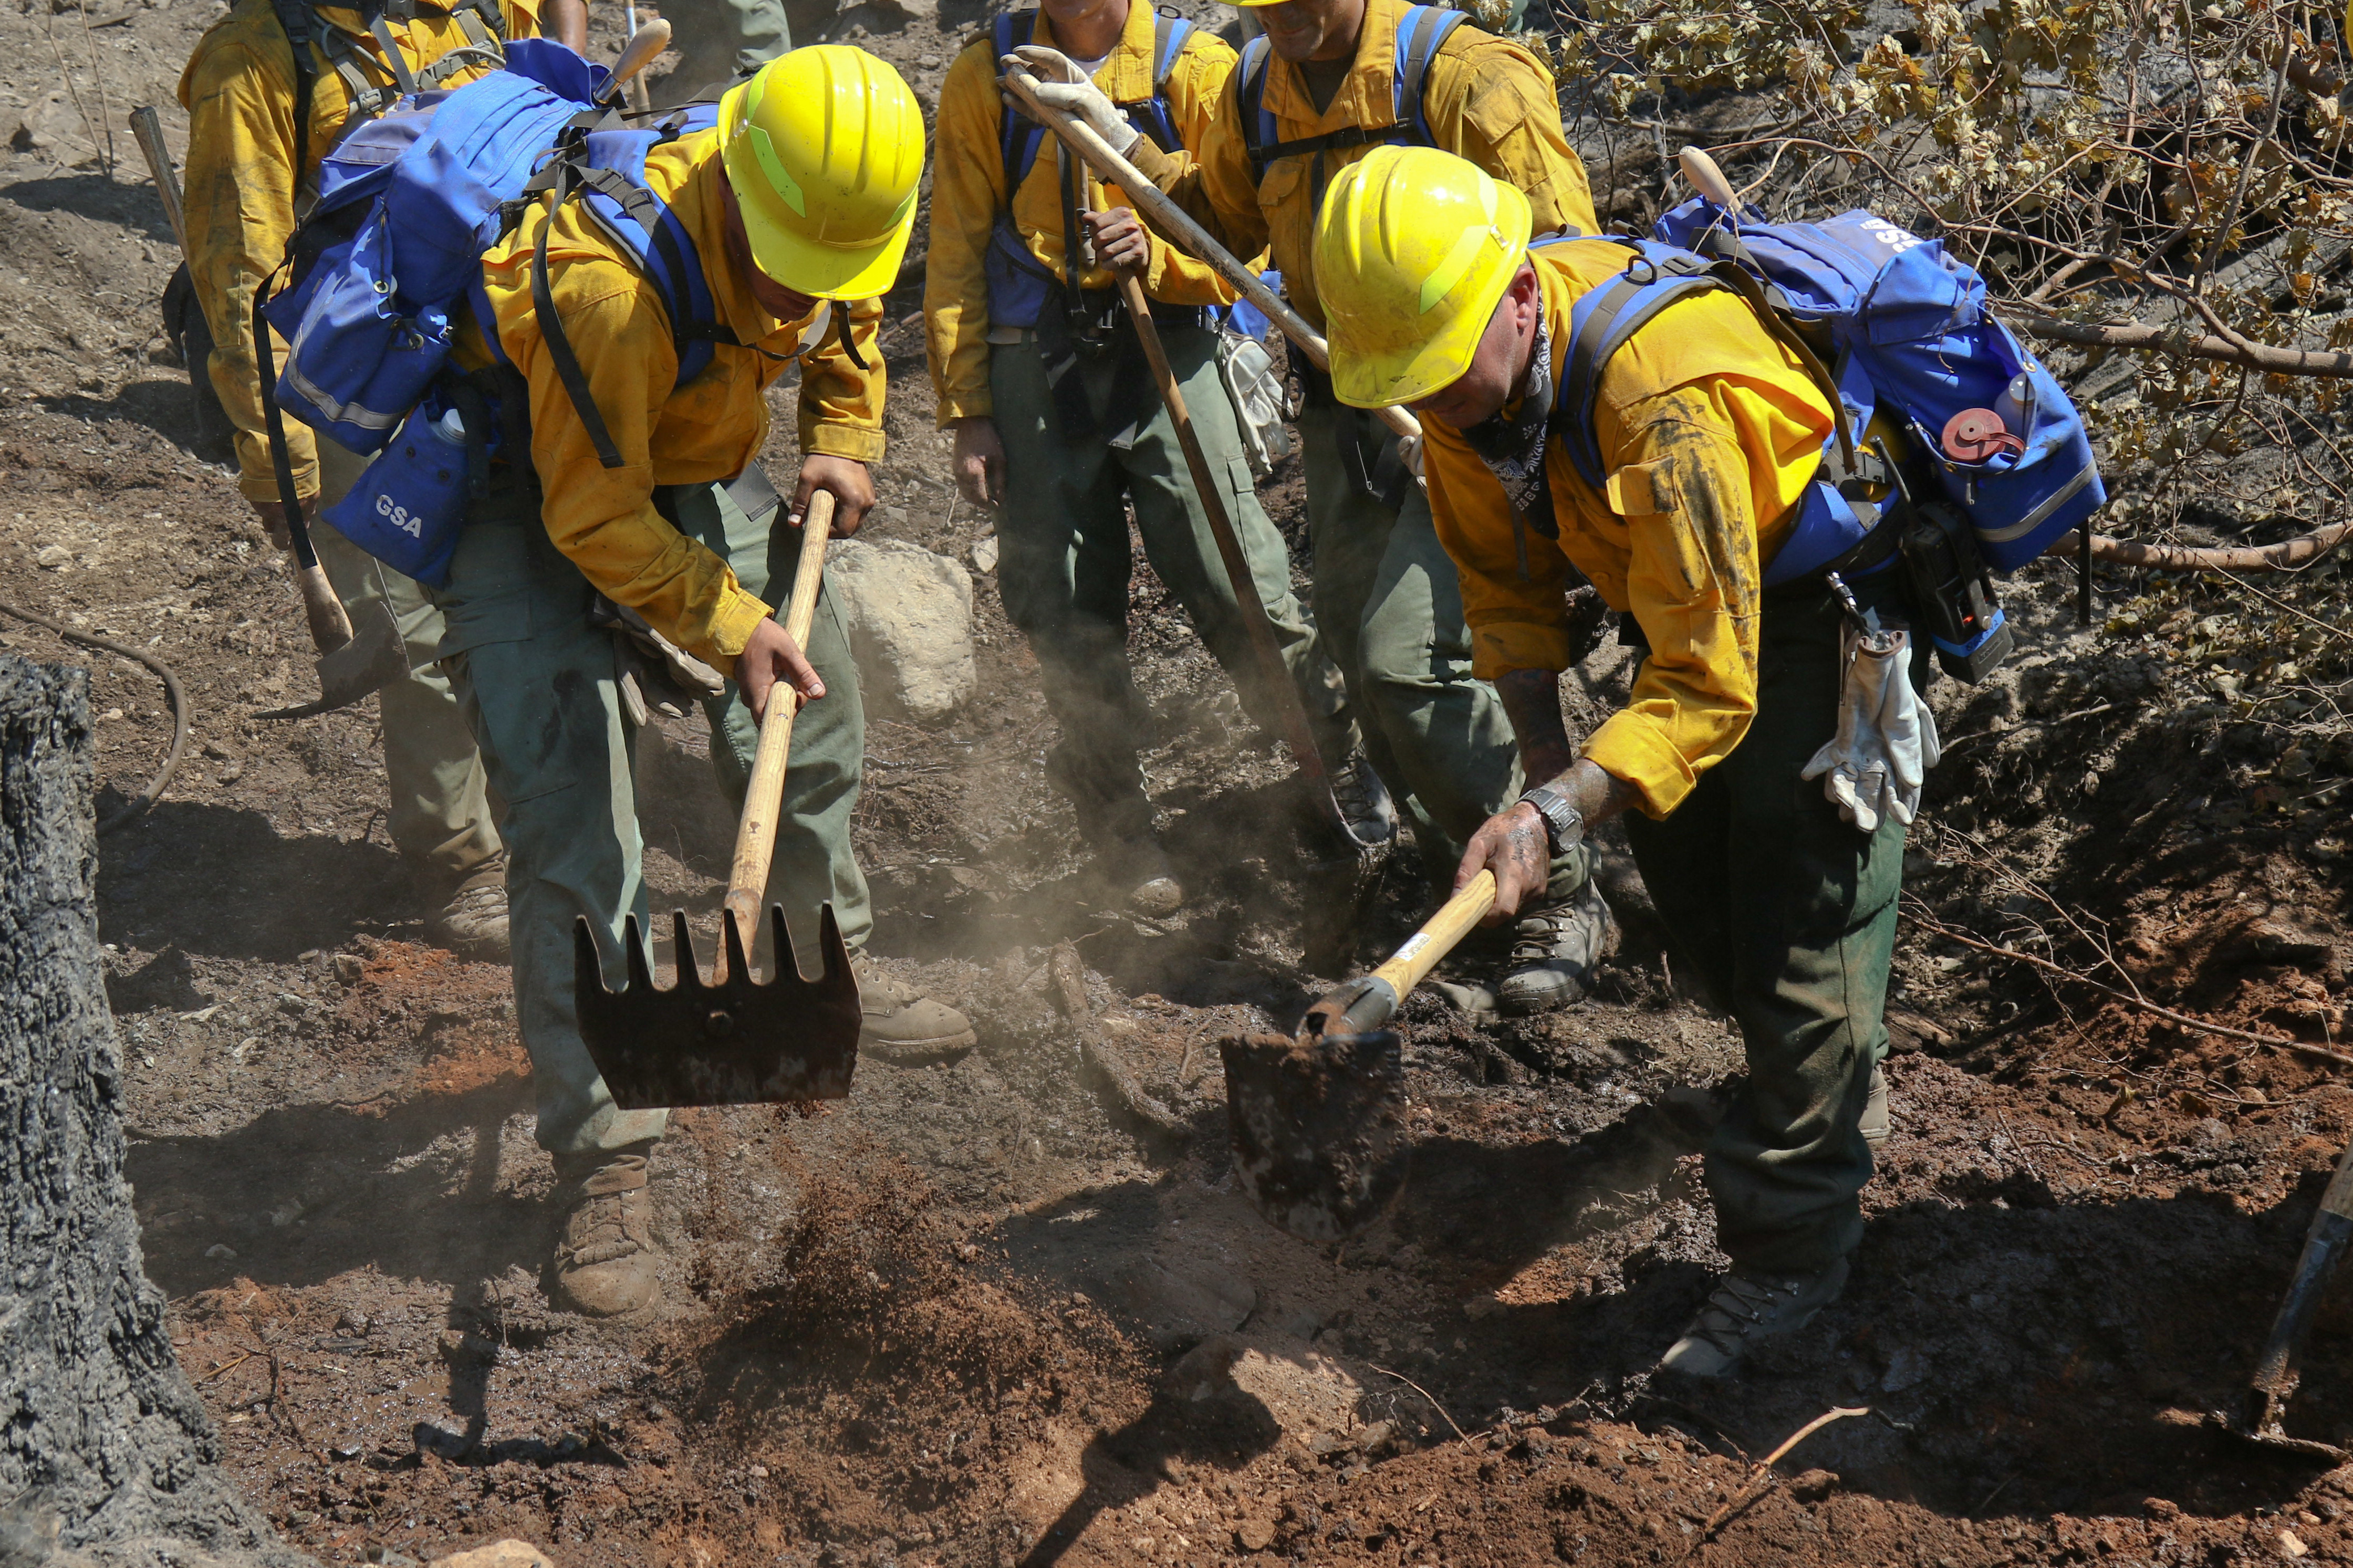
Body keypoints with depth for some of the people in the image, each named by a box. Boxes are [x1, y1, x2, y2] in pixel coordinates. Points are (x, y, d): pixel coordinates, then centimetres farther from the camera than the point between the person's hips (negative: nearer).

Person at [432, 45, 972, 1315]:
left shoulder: (838, 216, -16)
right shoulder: (608, 280, -38)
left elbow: (845, 322, 10)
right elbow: (595, 517, -28)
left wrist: (844, 444, -3)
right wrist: (732, 626, -28)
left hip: (691, 458, 7)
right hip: (528, 488, -7)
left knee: (812, 724, 15)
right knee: (567, 814, -14)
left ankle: (834, 973, 42)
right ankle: (599, 1158, -8)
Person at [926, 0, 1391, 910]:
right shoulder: (984, 76, 4)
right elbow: (957, 255, 7)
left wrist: (1152, 252, -21)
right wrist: (966, 414, 3)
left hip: (1165, 353, -1)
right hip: (1034, 366, 2)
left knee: (1236, 583, -7)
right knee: (1067, 614, 3)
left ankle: (1343, 770, 15)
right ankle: (1120, 832, 19)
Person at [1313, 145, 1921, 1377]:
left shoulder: (1662, 404, -41)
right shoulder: (1467, 379, -15)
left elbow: (1706, 685, -38)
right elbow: (1504, 563, 1)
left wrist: (1557, 815, -46)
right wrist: (1543, 743, -10)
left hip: (1826, 598, -8)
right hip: (1692, 593, 8)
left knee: (1802, 902, -10)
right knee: (1681, 862, 16)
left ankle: (1793, 1243, 2)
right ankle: (1836, 1099, 42)